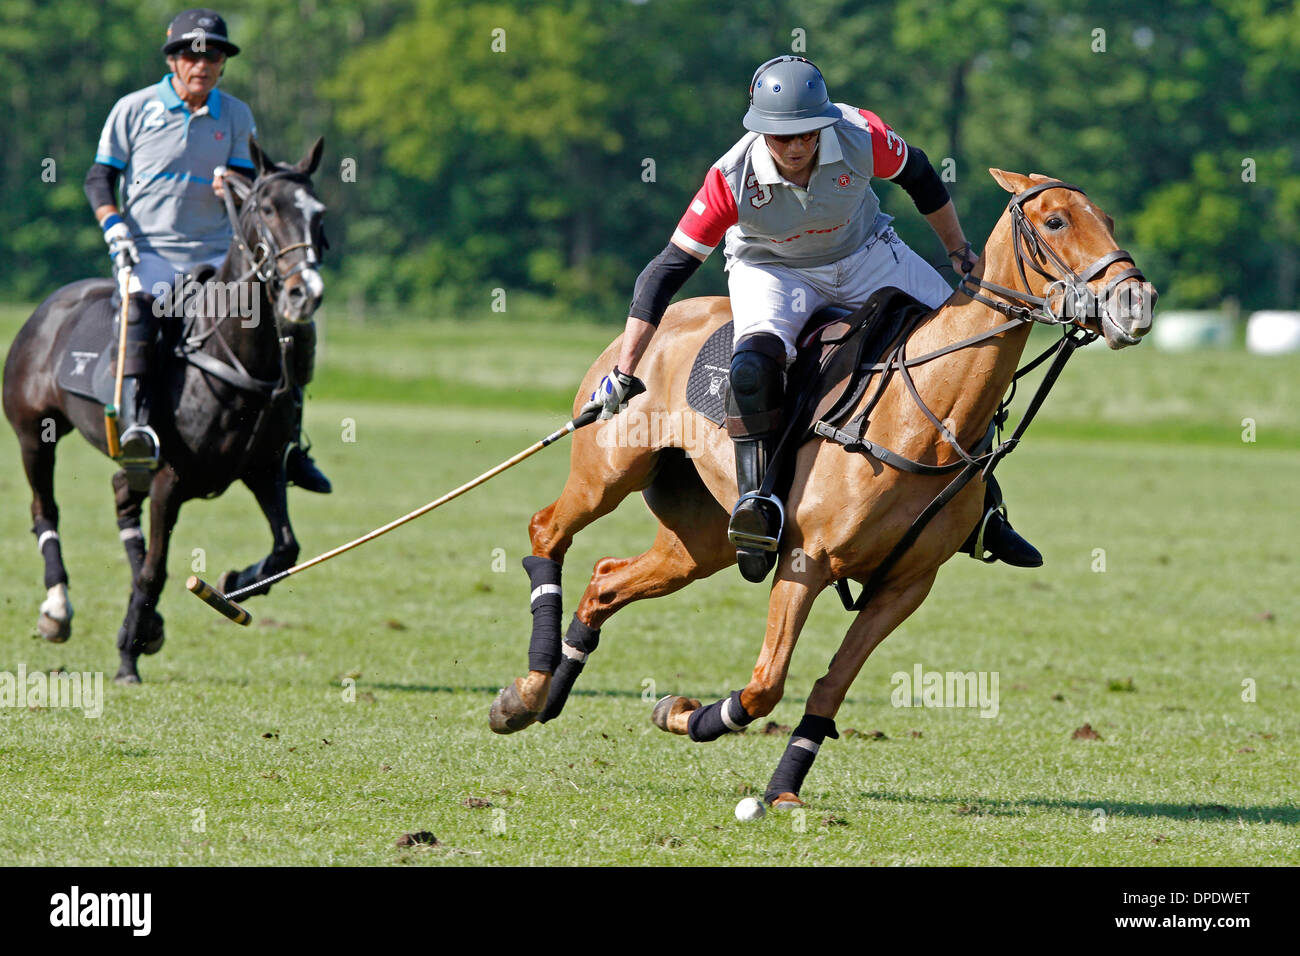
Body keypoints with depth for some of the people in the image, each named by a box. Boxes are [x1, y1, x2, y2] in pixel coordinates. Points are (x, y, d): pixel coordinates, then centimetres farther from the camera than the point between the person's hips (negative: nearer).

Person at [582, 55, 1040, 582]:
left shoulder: (862, 138, -27)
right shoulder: (733, 178, -30)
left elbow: (919, 177, -3)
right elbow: (669, 268, -25)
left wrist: (960, 252, 9)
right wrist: (624, 373, -28)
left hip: (867, 257, 3)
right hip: (774, 271, -3)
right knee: (754, 365, -35)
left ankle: (982, 511, 9)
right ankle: (760, 509, -30)